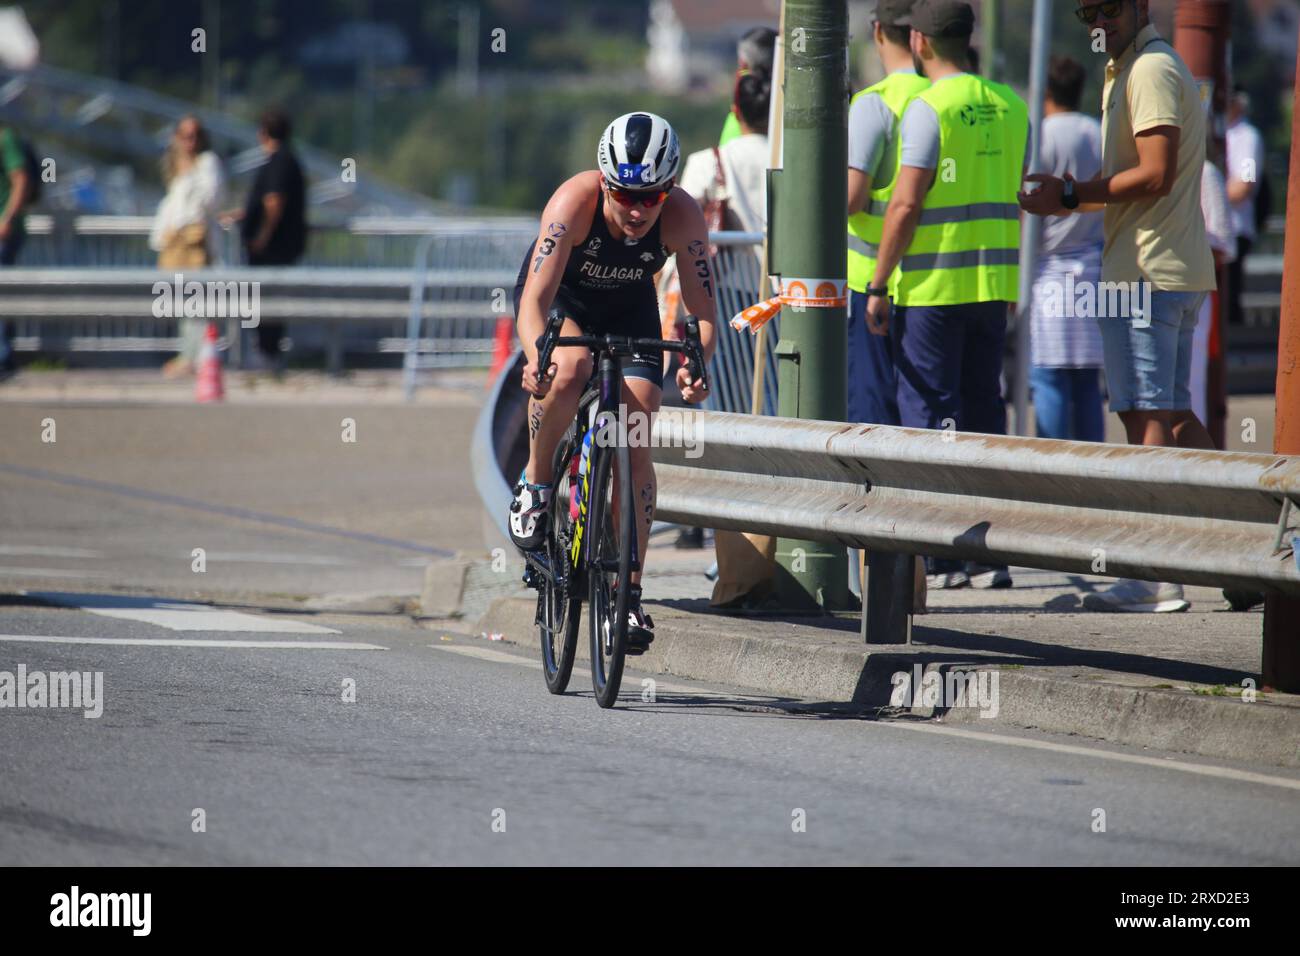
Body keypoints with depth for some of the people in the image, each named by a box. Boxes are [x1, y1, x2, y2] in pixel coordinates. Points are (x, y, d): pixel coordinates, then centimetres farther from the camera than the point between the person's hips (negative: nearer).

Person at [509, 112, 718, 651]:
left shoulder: (682, 217, -29)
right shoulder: (575, 202, -35)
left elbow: (702, 312, -27)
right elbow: (535, 301, -39)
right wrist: (537, 357, -58)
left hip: (629, 310, 2)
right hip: (560, 300, -2)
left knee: (635, 443, -10)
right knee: (568, 372, -35)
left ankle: (629, 592, -3)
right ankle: (535, 484, -10)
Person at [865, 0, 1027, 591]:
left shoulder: (928, 109, -12)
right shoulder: (1010, 108, 10)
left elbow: (906, 205, -15)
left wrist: (878, 285, -9)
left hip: (932, 286, -6)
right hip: (992, 284, 6)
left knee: (929, 411, -2)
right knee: (982, 410, 11)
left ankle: (942, 557, -5)